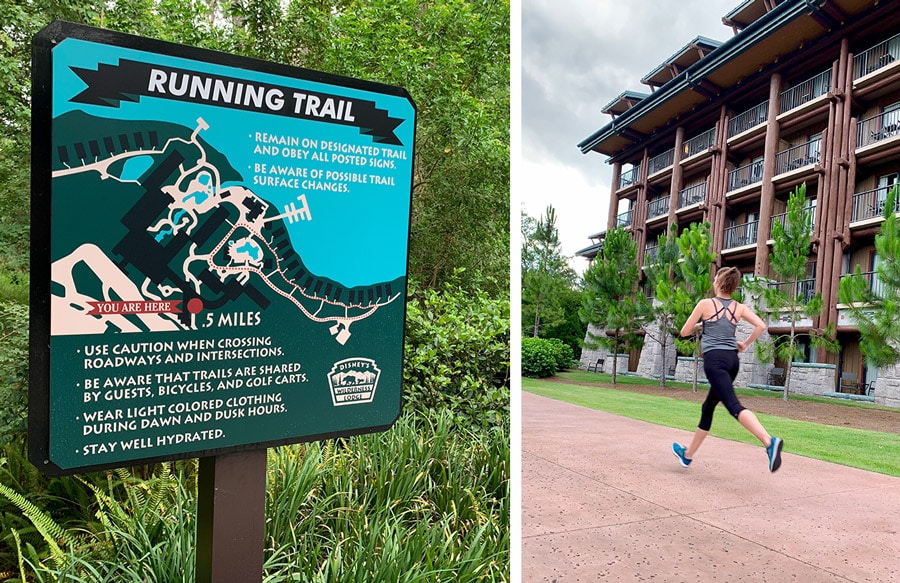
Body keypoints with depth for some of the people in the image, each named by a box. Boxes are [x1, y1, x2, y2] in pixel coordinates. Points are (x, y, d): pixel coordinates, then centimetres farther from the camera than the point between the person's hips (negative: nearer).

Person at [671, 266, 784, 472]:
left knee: (734, 406, -18)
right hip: (732, 360, 7)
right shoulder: (739, 307, 11)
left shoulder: (705, 304, -1)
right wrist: (745, 344, 12)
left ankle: (770, 442, -41)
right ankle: (688, 454, 27)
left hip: (714, 359, -7)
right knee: (708, 408, 16)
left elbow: (685, 332, 3)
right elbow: (761, 326, -1)